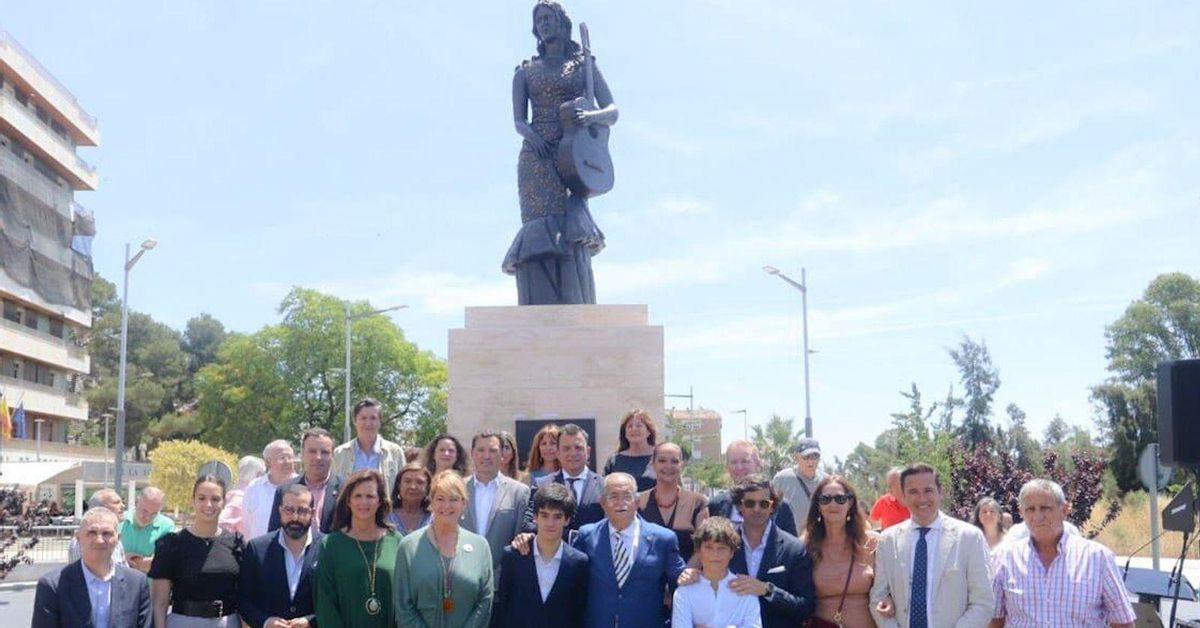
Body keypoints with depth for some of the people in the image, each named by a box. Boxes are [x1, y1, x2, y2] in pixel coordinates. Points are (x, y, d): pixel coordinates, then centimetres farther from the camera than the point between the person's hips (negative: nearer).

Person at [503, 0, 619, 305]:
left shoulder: (584, 65, 16)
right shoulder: (525, 71, 19)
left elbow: (613, 113, 7)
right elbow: (518, 121, 9)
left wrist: (591, 116, -15)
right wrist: (531, 135, -14)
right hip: (536, 157, 1)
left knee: (568, 228, -19)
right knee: (541, 226, -13)